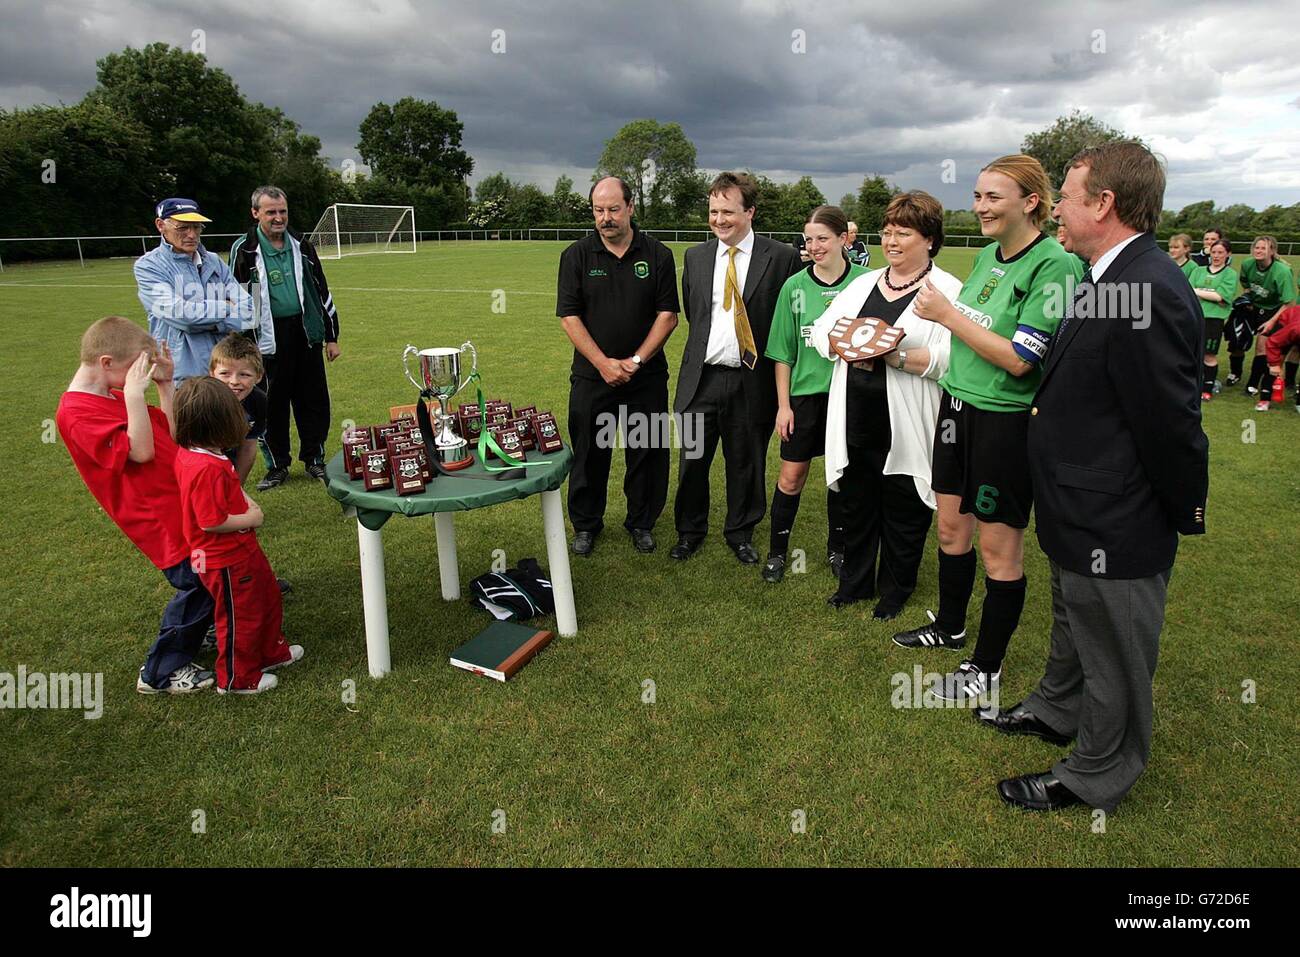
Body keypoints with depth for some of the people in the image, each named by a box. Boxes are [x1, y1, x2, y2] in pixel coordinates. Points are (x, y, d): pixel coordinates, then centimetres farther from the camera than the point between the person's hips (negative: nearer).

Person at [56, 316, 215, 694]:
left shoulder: (115, 397, 10)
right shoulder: (77, 413, -18)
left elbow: (172, 434, 12)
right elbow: (141, 451, -26)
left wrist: (164, 384, 5)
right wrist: (134, 394, -27)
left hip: (178, 503, 9)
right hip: (158, 517, -9)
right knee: (197, 584, -5)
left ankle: (191, 633, 40)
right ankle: (160, 673, 12)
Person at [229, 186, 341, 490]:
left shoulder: (301, 246, 8)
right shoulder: (244, 250, -2)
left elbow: (321, 291, 13)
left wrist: (331, 335, 11)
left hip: (306, 334, 3)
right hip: (268, 339, -3)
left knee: (314, 401, 7)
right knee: (272, 404, 5)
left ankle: (314, 459, 22)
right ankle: (277, 466, 19)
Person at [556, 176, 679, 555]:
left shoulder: (658, 255, 1)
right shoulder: (577, 256, 1)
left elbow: (667, 315, -2)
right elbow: (569, 317, -4)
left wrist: (636, 361, -12)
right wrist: (603, 363, -13)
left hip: (646, 377, 0)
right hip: (591, 377, 0)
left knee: (647, 453, 7)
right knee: (589, 454, 8)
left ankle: (642, 523, 26)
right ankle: (586, 524, 25)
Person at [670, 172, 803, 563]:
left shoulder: (781, 257, -5)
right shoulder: (695, 256, 7)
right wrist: (706, 345, 13)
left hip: (752, 381, -2)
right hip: (701, 379, 3)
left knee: (746, 464, 12)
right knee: (692, 462, 10)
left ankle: (740, 532, 32)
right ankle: (690, 531, 31)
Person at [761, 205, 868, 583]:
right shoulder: (795, 286, -1)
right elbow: (783, 352, 2)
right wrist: (783, 404, -1)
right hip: (805, 393, 0)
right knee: (792, 476, 5)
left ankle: (837, 549, 31)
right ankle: (777, 551, 22)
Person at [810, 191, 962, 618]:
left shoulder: (947, 291, -5)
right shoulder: (863, 283, 13)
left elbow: (952, 359, -18)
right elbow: (821, 330, 8)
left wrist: (895, 356, -25)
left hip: (906, 427, -5)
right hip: (855, 420, 5)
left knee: (903, 513, 10)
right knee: (856, 505, 16)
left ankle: (895, 590, 31)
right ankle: (855, 581, 35)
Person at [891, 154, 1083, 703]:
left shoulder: (1054, 266, -16)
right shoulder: (989, 254, 8)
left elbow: (1019, 360, -22)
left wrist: (946, 313, -20)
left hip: (1007, 419, -8)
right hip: (958, 406, 8)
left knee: (999, 546, 5)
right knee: (951, 526, 18)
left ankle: (987, 668, 21)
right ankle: (950, 626, 39)